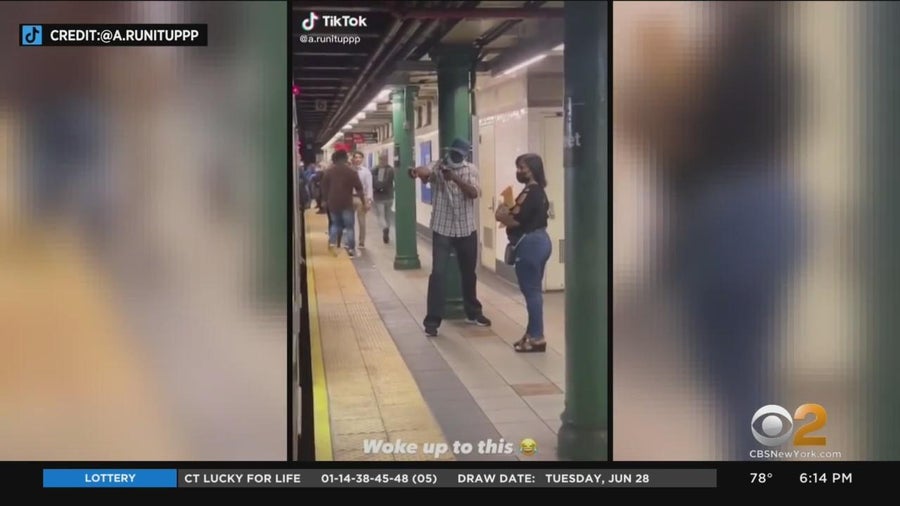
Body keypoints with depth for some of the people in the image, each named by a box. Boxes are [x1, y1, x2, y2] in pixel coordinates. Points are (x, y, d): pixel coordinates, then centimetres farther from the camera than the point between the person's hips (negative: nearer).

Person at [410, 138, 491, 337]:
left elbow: (474, 193, -15)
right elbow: (426, 172, -30)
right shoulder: (438, 167, -7)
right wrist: (417, 171, -54)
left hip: (467, 230, 3)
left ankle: (473, 313, 35)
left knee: (469, 273, 17)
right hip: (442, 229, -3)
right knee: (438, 274, -10)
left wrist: (456, 179, -29)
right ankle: (432, 320, -5)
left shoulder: (471, 170, 1)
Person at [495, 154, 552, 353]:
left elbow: (515, 220, -21)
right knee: (533, 290, 14)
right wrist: (507, 213, 4)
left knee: (531, 291, -6)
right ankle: (532, 333, 21)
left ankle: (537, 337, -3)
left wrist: (501, 215, -3)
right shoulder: (538, 191, 15)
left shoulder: (530, 192, -17)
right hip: (538, 241, 11)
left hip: (530, 245, -11)